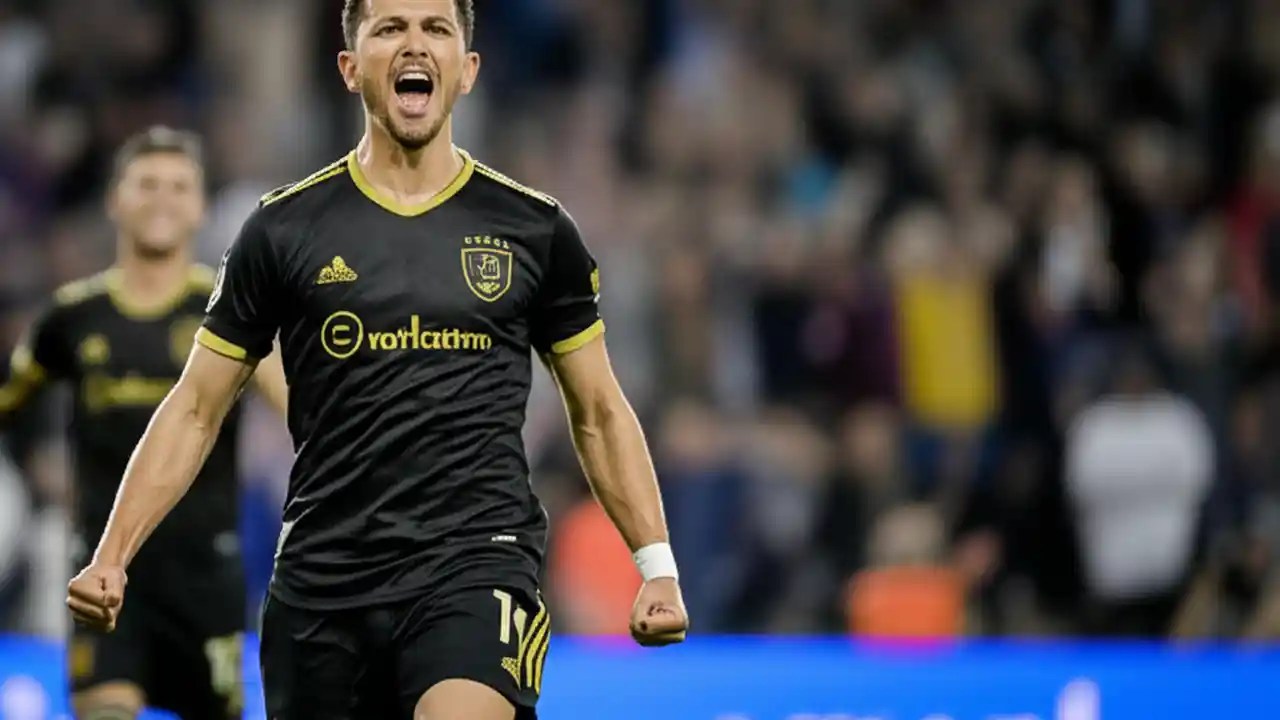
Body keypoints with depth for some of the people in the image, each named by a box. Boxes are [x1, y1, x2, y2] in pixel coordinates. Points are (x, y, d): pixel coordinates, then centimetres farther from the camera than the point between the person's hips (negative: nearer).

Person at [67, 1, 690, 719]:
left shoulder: (536, 228, 6)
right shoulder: (284, 229, 6)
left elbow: (599, 413, 14)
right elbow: (196, 411, 10)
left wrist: (658, 565, 5)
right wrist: (112, 557, 0)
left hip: (478, 560, -2)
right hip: (322, 579, 2)